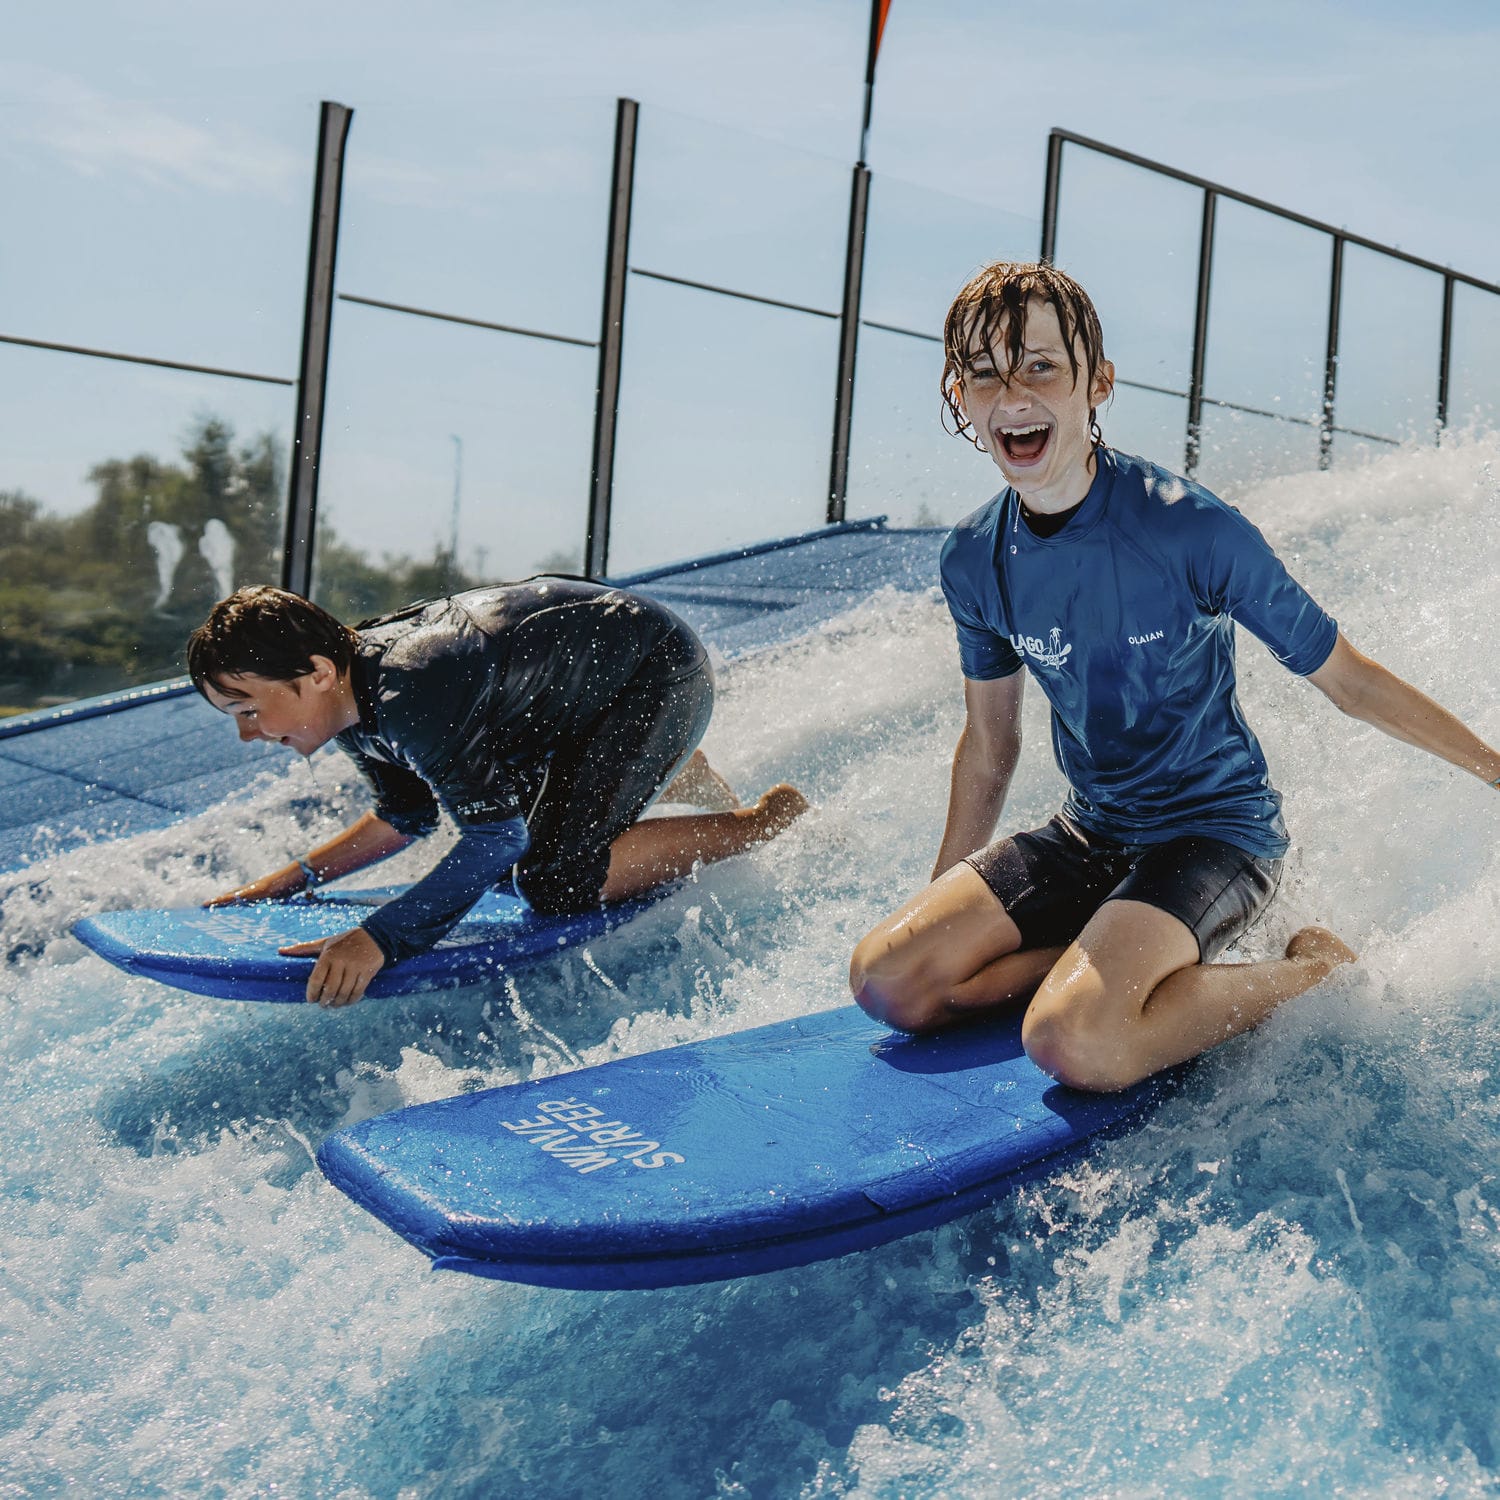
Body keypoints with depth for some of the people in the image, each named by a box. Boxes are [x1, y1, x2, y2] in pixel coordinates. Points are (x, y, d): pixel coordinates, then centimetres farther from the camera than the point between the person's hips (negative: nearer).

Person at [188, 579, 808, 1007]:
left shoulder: (412, 696, -36)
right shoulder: (351, 706, -8)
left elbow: (498, 836, -33)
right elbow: (406, 818, 7)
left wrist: (378, 938, -38)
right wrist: (291, 881, -2)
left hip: (660, 672, -9)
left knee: (556, 883, -19)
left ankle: (765, 824, -2)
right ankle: (670, 766, 33)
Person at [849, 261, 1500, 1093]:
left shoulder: (1193, 530, -22)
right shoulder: (974, 559, -6)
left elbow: (1350, 681, -9)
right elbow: (989, 743, 10)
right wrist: (943, 902, 16)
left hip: (1217, 829, -5)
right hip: (1090, 834, 5)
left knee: (1073, 1041, -29)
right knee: (887, 978, -12)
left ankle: (1313, 975, -5)